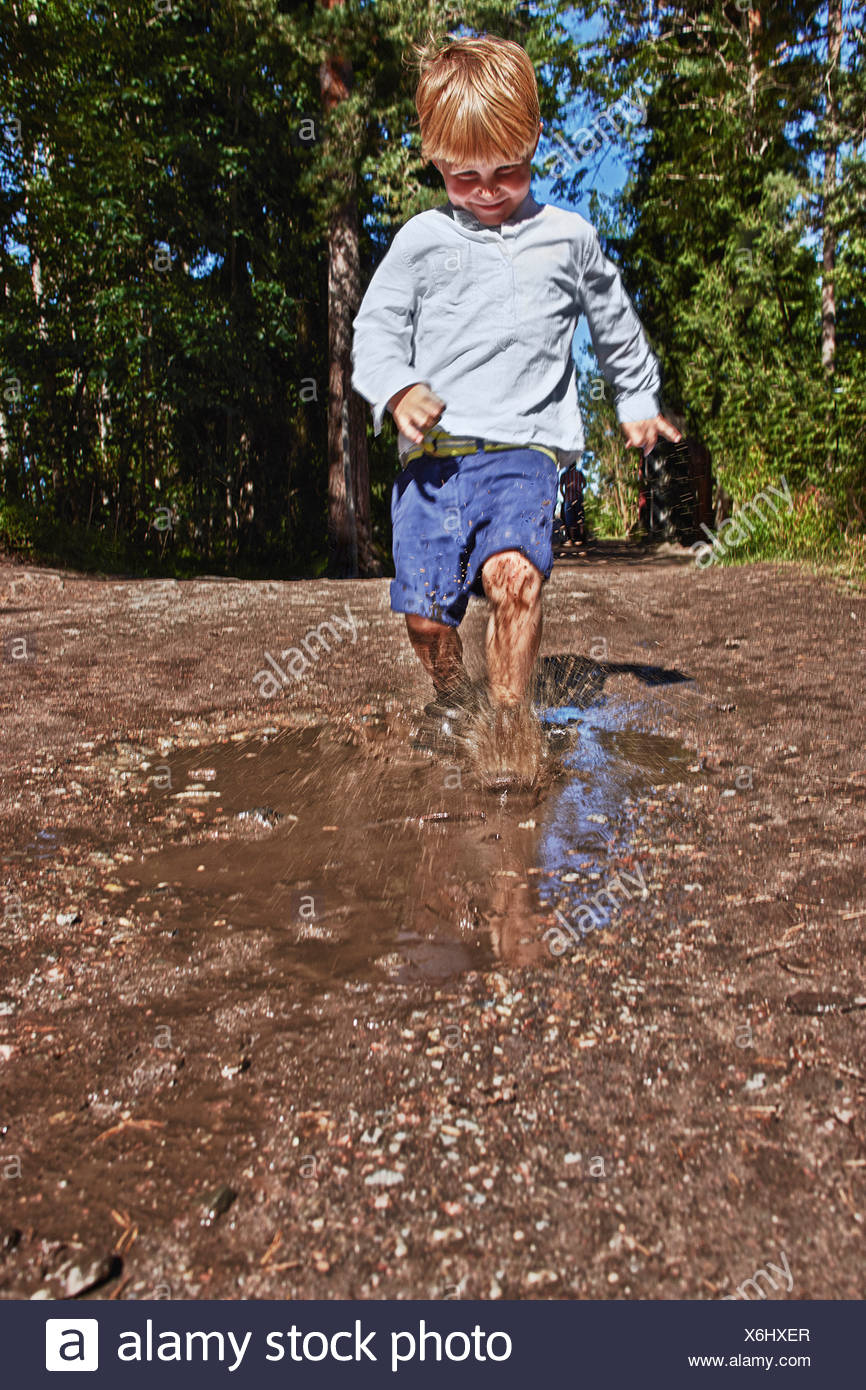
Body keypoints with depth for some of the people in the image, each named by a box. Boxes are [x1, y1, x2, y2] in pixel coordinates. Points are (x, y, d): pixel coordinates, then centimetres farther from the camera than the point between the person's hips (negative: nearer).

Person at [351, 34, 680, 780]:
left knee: (514, 572, -29)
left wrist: (638, 401, 36)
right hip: (433, 452, 1)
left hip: (525, 447, -1)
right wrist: (399, 388, -11)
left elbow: (616, 323, 28)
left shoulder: (569, 237, 14)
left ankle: (508, 734, -16)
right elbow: (375, 327, 10)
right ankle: (452, 702, 28)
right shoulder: (421, 240, 11)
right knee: (425, 612, -3)